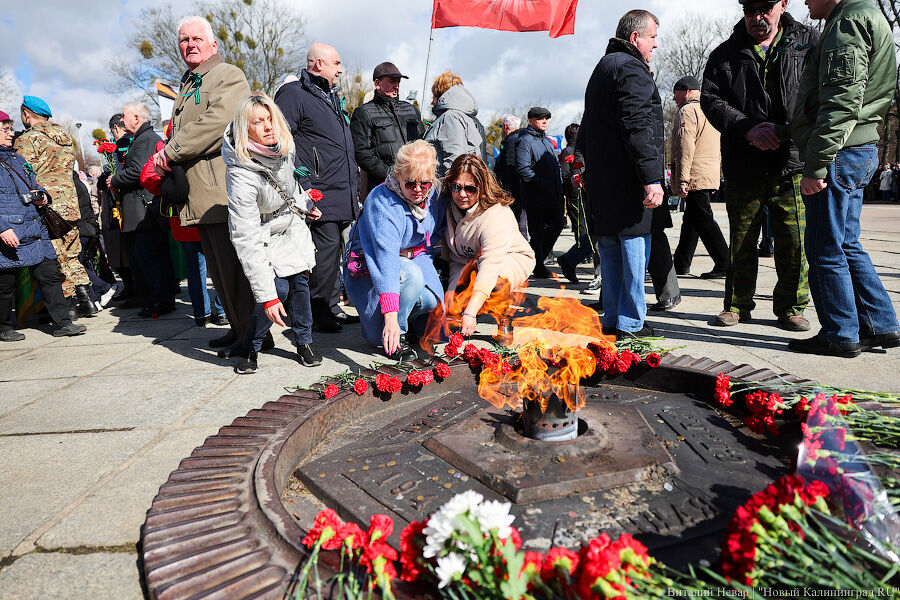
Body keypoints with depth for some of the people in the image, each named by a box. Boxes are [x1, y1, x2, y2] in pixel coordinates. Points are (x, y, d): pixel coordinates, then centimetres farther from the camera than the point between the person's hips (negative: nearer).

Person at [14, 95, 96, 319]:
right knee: (71, 255, 15)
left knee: (53, 259, 0)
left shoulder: (27, 140, -7)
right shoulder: (65, 138, 15)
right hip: (71, 206, 7)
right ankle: (86, 299, 11)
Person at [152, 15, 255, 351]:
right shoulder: (187, 85, 26)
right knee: (218, 269, 12)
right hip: (200, 196, 9)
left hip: (224, 193, -9)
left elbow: (216, 122, -17)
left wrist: (170, 151, -12)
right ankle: (238, 328, 22)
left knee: (233, 267, -9)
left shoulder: (229, 76, -1)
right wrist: (165, 156, 11)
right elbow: (179, 131, 32)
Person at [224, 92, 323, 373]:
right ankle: (250, 348, 6)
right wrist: (266, 295, -38)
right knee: (279, 287, -16)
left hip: (290, 223, 6)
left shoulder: (283, 147, -16)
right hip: (264, 234, -5)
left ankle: (304, 342, 15)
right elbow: (247, 240, -36)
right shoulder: (242, 176, -35)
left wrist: (304, 203, 24)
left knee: (300, 279, -2)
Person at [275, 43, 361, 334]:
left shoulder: (332, 96, 23)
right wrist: (303, 186, -20)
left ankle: (330, 307, 21)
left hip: (343, 192, 9)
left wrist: (354, 182, 24)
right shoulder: (293, 94, -5)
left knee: (334, 248, 12)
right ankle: (319, 312, 1)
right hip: (320, 193, -9)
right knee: (327, 245, -11)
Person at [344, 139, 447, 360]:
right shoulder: (381, 202, -26)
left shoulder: (435, 196, -6)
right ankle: (396, 334, -13)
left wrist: (410, 253, -10)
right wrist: (391, 316, -48)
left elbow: (434, 235, 13)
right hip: (369, 270, -6)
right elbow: (385, 256, -39)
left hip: (415, 261, 6)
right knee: (411, 274, -35)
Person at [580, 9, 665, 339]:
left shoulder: (602, 68, 24)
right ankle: (630, 323, 0)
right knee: (635, 243, -4)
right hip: (626, 179, -10)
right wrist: (651, 178, -22)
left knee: (609, 247, 11)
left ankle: (611, 319, 17)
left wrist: (591, 167, 28)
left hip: (600, 177, 10)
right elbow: (638, 129, -19)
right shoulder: (631, 69, -8)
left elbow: (587, 131, 26)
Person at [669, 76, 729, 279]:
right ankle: (681, 264, 21)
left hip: (695, 177, -10)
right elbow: (719, 149, 24)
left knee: (703, 221, -9)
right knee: (691, 220, 14)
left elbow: (685, 148, -18)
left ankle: (724, 264, -10)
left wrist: (681, 180, -20)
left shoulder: (687, 111, -7)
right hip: (711, 177, 10)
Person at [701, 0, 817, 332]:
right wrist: (748, 129, -16)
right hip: (743, 165, 1)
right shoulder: (726, 54, 9)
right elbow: (711, 99, -2)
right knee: (741, 239, 7)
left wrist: (787, 132, -16)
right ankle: (738, 304, 20)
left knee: (793, 240, 0)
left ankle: (791, 306, 16)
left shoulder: (808, 41, 7)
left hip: (791, 162, 0)